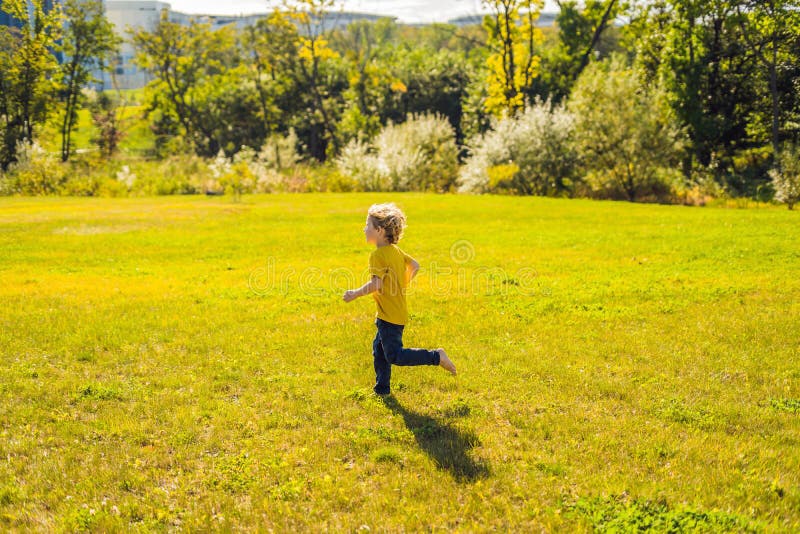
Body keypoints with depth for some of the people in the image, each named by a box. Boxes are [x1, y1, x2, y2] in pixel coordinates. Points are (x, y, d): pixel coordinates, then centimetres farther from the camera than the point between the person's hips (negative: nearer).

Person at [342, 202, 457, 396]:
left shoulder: (378, 254, -19)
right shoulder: (395, 250, 9)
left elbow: (376, 284, -27)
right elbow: (415, 266, 19)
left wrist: (355, 293, -16)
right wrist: (402, 284, 26)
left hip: (390, 316, -10)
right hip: (398, 312, 10)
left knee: (394, 356, -5)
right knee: (379, 349, 17)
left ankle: (436, 356, -4)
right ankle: (382, 389, 25)